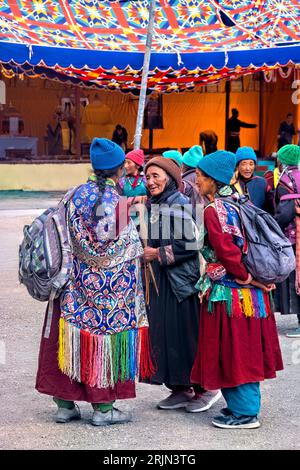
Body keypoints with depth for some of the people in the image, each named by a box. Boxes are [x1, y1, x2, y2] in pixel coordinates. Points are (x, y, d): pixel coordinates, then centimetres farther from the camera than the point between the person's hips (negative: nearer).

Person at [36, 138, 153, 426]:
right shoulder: (118, 201, -14)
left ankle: (65, 405, 17)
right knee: (105, 333, 5)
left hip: (77, 281, 5)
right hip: (110, 283, -5)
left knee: (71, 337, 10)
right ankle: (103, 408, 10)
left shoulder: (78, 194, 1)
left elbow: (68, 236, 9)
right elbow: (131, 248, -12)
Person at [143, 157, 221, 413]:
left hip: (181, 280, -8)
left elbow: (192, 243, -18)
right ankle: (180, 389, 17)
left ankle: (206, 387, 10)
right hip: (159, 281, 8)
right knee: (164, 334, 8)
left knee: (186, 333, -3)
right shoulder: (152, 206, 12)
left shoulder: (181, 204, -11)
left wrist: (159, 254, -14)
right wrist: (145, 252, 6)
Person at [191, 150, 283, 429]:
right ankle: (243, 405, 25)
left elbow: (228, 253, -20)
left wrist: (248, 279, -10)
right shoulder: (236, 203, 9)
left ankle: (245, 413, 8)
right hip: (249, 292, 9)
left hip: (229, 291, -9)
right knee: (243, 351, 16)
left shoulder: (214, 211, -17)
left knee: (233, 351, 1)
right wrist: (253, 279, 15)